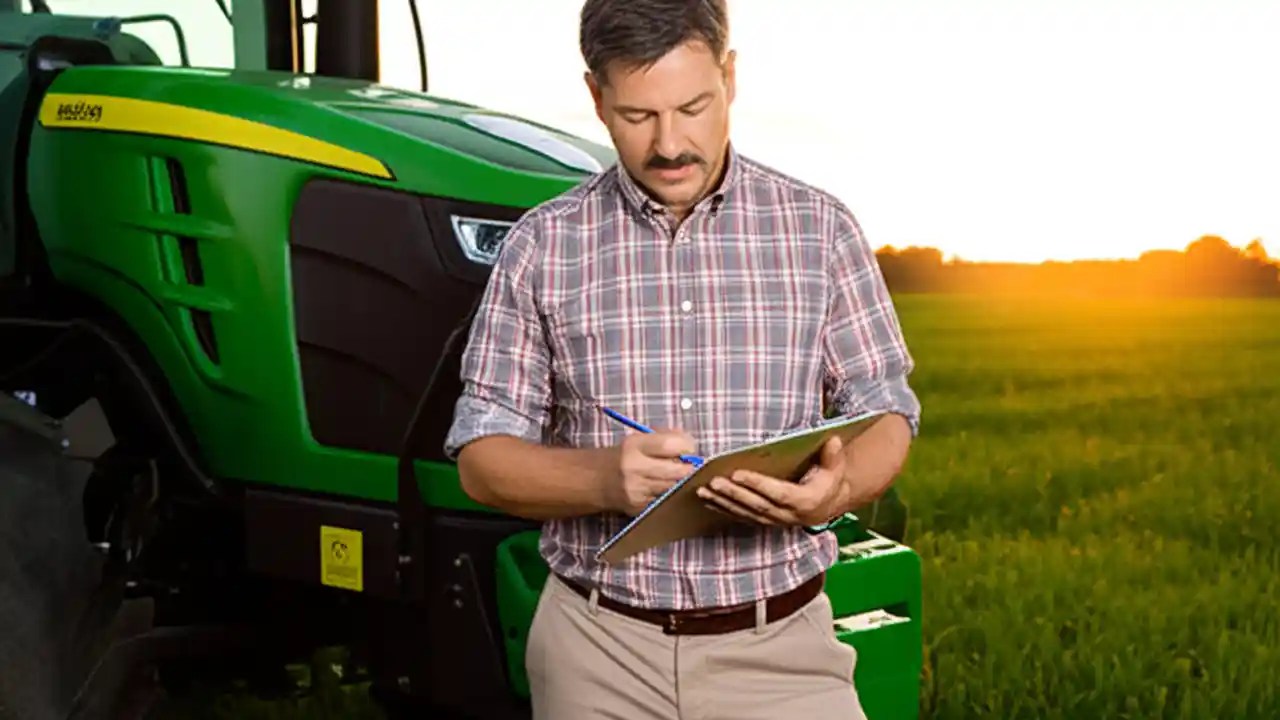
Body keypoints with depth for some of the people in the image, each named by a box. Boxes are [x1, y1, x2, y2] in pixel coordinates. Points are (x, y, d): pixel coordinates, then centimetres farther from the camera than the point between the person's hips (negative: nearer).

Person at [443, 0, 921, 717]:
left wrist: (840, 486, -19)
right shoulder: (543, 245, -1)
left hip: (778, 643, 0)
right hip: (600, 645, 0)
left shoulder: (819, 228, 0)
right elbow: (483, 458, -1)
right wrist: (604, 478, -21)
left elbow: (886, 414, 4)